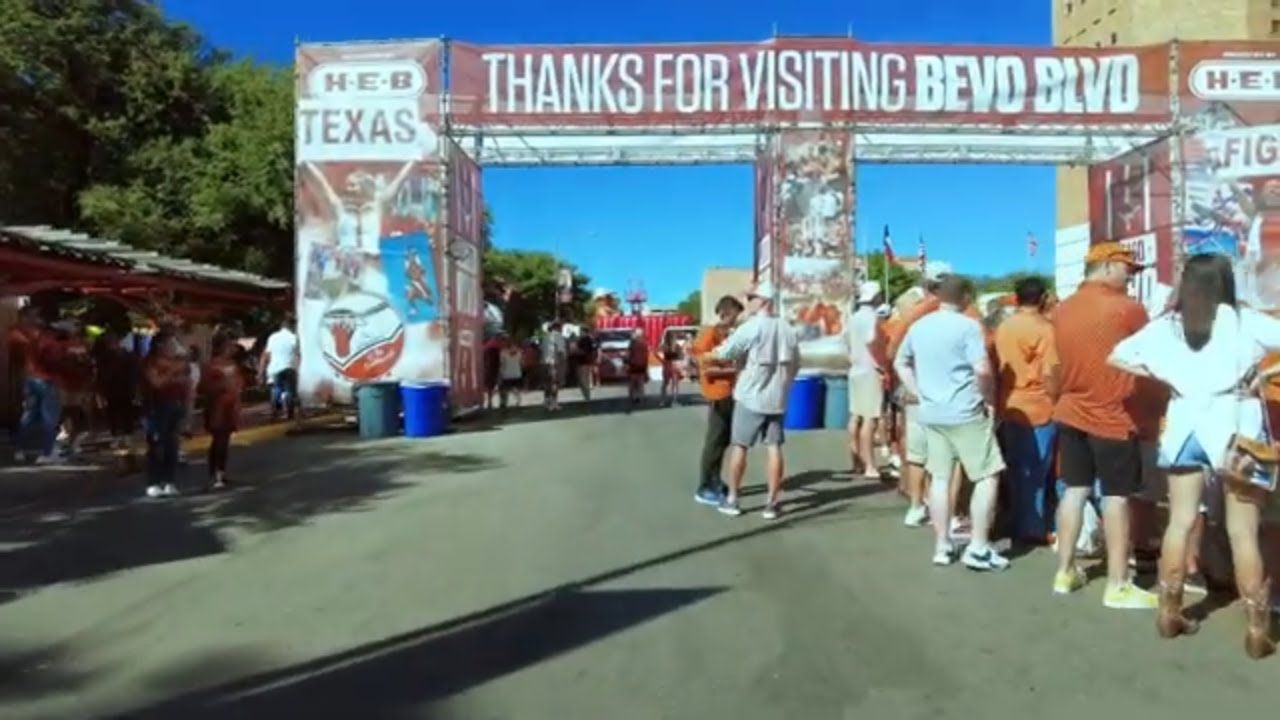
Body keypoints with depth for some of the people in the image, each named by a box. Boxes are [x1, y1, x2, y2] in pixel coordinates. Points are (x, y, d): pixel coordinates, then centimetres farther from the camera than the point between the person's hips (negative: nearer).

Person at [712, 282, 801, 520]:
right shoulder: (787, 329, 5)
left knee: (739, 446, 6)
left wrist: (711, 353, 9)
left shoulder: (751, 327, -13)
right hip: (776, 399, 5)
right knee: (774, 448, 5)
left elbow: (723, 353, -13)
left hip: (750, 397, -5)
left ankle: (732, 499, 13)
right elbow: (796, 363, 11)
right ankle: (772, 503, 7)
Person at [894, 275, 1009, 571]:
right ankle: (978, 548, 0)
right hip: (965, 413, -6)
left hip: (930, 413, 7)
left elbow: (900, 363, 20)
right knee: (988, 476, 3)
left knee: (940, 477, 11)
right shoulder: (968, 326, -11)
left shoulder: (919, 326, 9)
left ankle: (942, 546, 15)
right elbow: (982, 370, -19)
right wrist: (990, 398, -4)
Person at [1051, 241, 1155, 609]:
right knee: (1116, 498, 2)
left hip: (1070, 412, 6)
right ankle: (1118, 586, 8)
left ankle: (1064, 572, 19)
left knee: (1074, 490, 12)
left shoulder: (1062, 310, 5)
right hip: (1112, 416, -6)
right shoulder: (1128, 308, -12)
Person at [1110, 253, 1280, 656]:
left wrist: (1164, 377, 5)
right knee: (1243, 533, 2)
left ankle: (1169, 613, 18)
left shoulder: (1166, 327, 3)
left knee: (1180, 522, 12)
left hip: (1185, 425, 3)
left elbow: (1116, 357, 7)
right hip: (1234, 427, -3)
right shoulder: (1243, 322, -6)